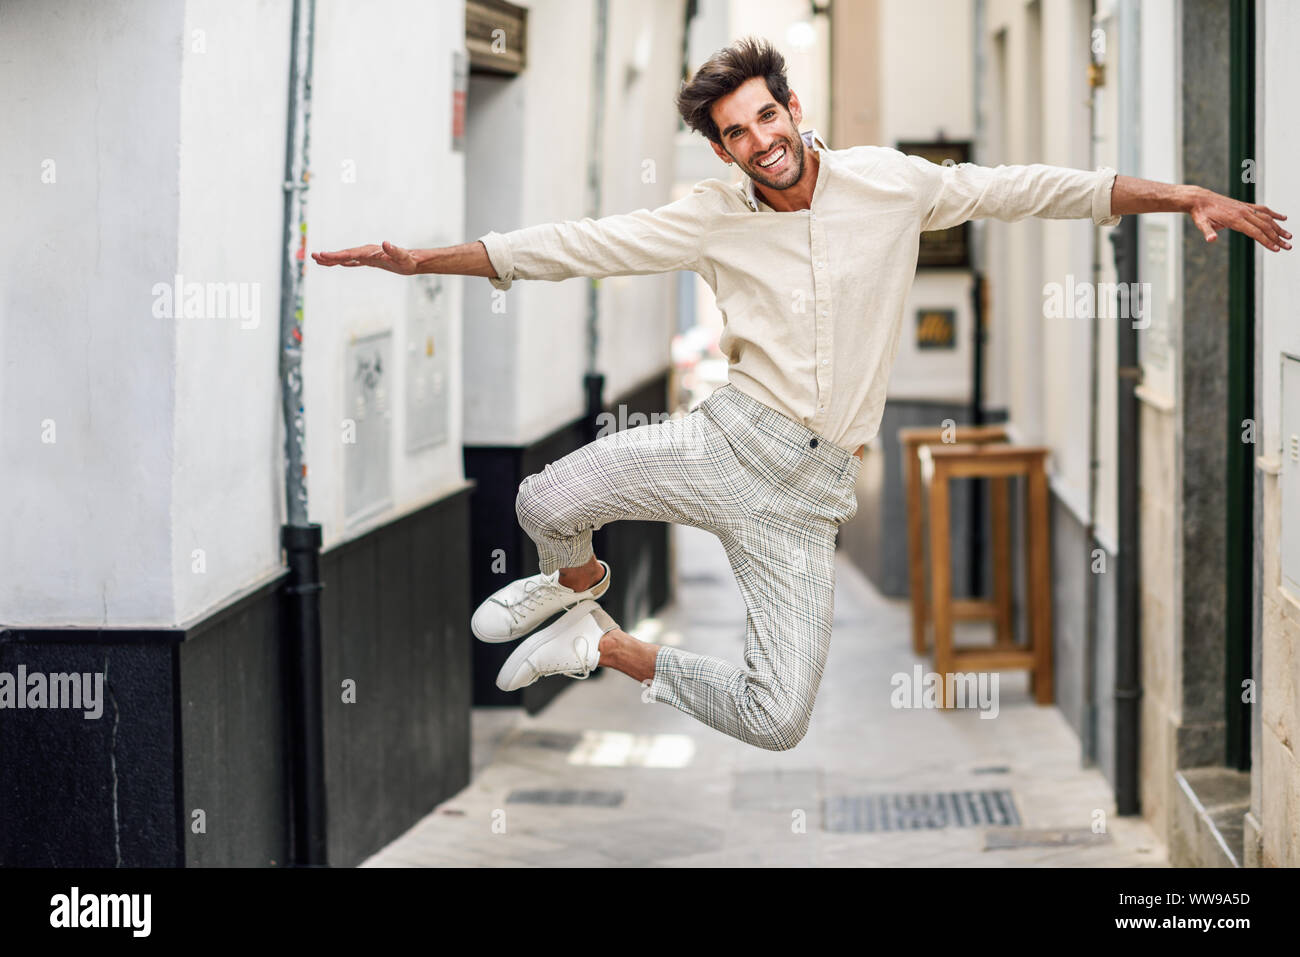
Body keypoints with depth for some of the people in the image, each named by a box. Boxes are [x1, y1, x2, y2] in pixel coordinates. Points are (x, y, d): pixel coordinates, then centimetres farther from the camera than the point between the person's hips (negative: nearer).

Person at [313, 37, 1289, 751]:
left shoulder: (890, 183, 0)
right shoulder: (713, 217, 0)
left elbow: (1026, 189, 2)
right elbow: (577, 245, -1)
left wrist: (1188, 197, -1)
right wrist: (422, 259, -5)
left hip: (809, 490, 0)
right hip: (726, 437, 0)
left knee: (778, 723, -9)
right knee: (544, 502, -20)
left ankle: (607, 646, 18)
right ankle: (578, 581, 21)